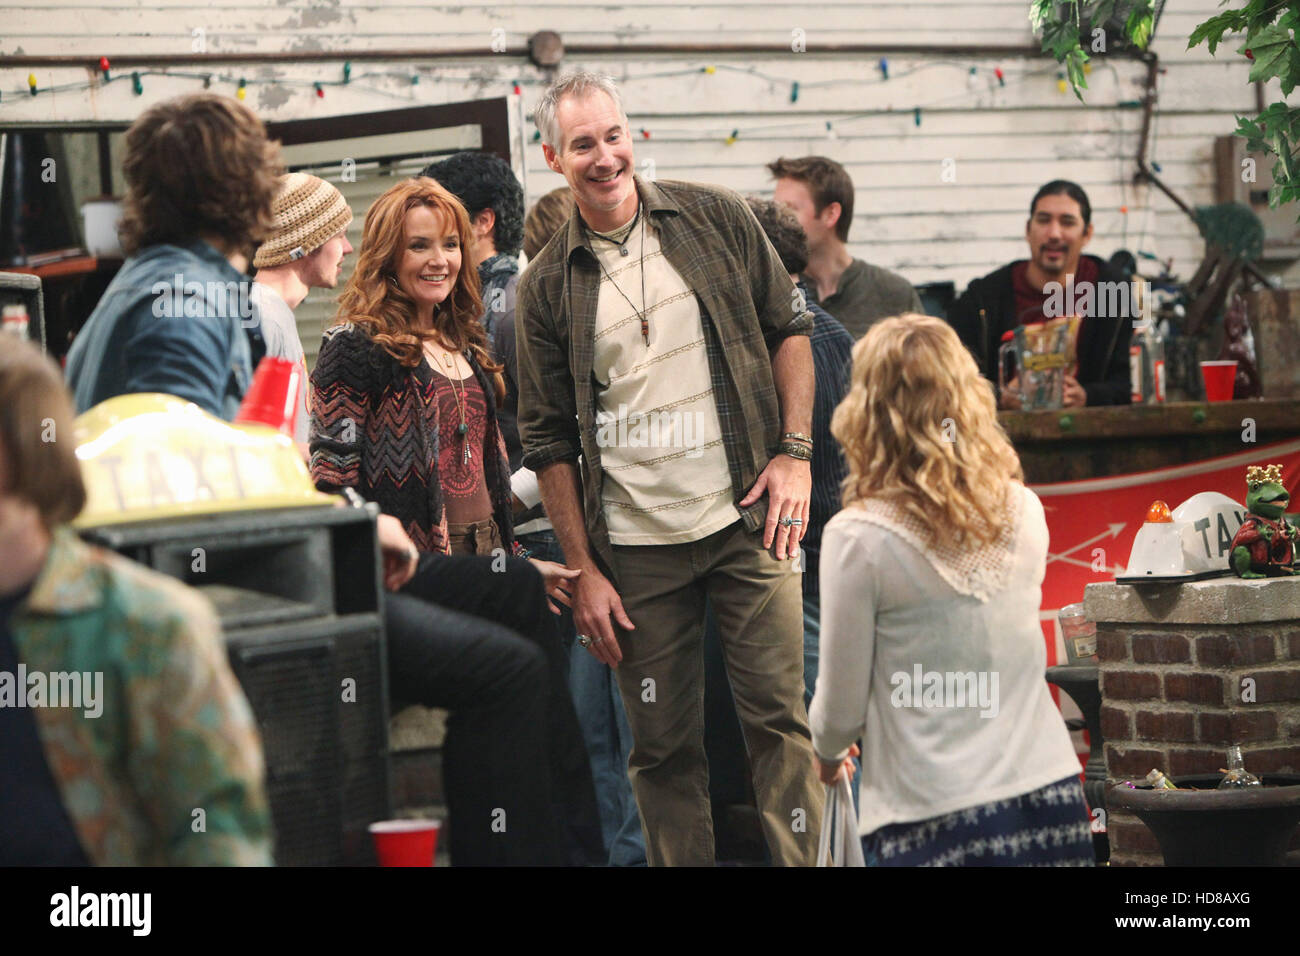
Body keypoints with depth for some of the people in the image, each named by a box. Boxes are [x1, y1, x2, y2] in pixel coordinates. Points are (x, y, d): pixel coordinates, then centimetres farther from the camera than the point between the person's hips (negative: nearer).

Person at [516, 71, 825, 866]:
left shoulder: (716, 220, 3)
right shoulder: (548, 287, 3)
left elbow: (789, 328, 10)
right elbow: (549, 441, 5)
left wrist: (795, 452, -3)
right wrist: (585, 573, 0)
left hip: (748, 518, 0)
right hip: (636, 551, 1)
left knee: (779, 714, -4)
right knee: (663, 744, 4)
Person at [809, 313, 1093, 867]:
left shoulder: (860, 538, -10)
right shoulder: (1025, 514, 4)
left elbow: (841, 707, -2)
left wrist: (826, 752, 21)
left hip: (937, 823, -4)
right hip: (1048, 801, 4)